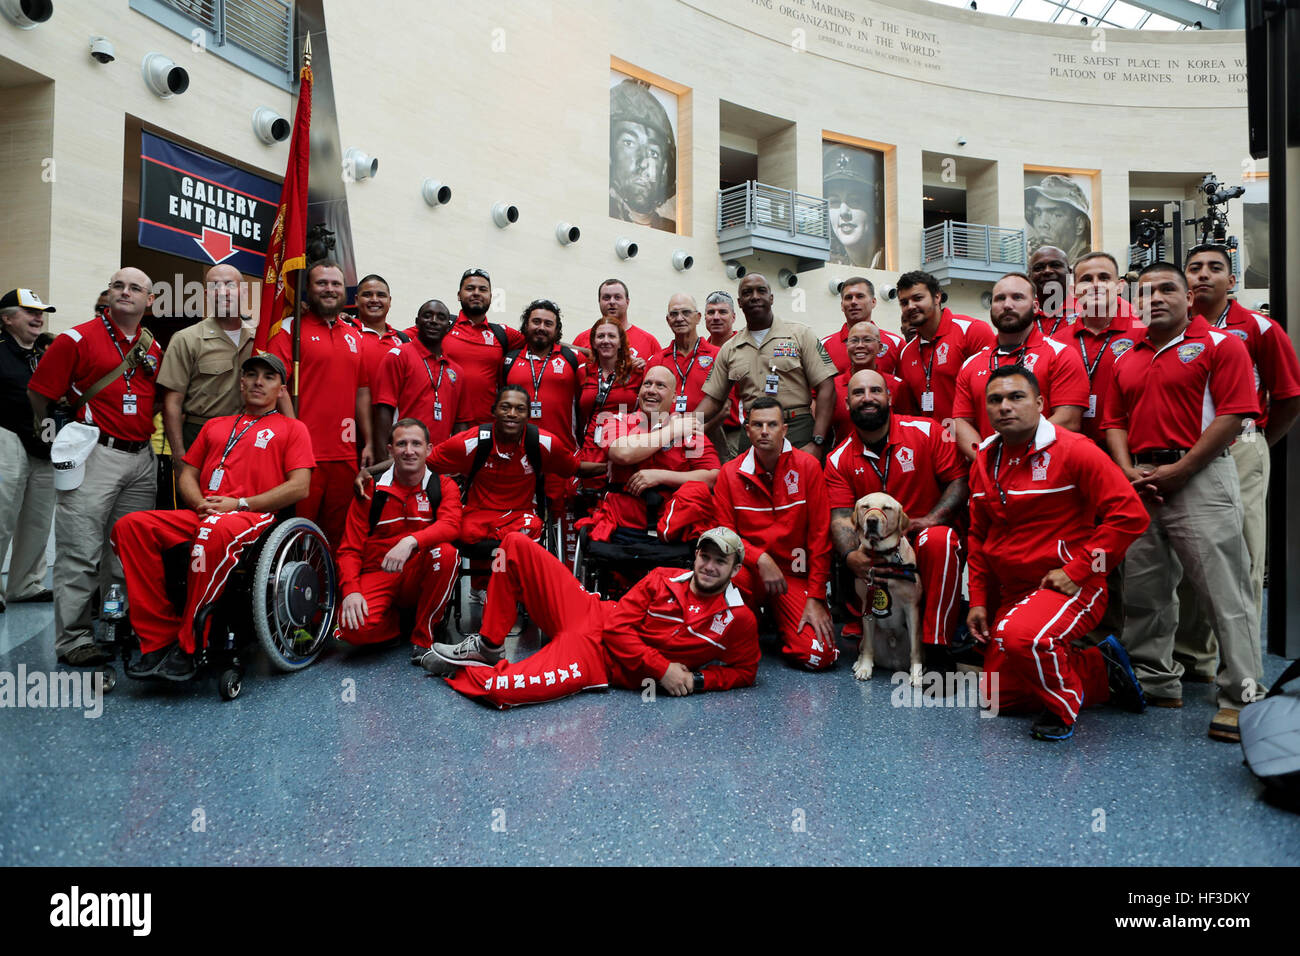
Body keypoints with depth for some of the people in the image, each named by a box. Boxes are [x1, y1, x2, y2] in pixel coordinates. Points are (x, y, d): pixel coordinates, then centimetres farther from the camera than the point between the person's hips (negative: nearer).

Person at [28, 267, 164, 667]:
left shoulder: (154, 348, 14)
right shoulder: (78, 338, -2)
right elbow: (38, 394, -2)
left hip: (142, 458, 6)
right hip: (95, 454, -5)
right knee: (80, 554, -5)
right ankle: (73, 638, 5)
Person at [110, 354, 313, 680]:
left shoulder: (292, 428, 13)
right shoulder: (215, 425, 30)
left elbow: (299, 487, 0)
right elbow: (188, 474, 25)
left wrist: (239, 503, -9)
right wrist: (200, 503, 1)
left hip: (253, 517, -6)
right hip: (201, 515, 6)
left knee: (216, 531, -40)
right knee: (131, 526, -21)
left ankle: (188, 647, -29)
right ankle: (158, 638, -20)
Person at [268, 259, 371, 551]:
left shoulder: (354, 336, 17)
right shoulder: (292, 328, 1)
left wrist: (367, 443, 11)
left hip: (346, 454, 5)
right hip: (304, 451, -5)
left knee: (338, 534, 11)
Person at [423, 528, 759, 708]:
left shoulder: (739, 621, -2)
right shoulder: (663, 579, 1)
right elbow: (618, 625, -3)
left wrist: (697, 679, -12)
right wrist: (662, 669, -13)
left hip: (600, 662, -4)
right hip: (591, 617, 4)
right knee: (516, 545, -6)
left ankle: (463, 671, 7)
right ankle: (488, 647, 4)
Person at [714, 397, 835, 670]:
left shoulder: (807, 466, -3)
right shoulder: (730, 473, 0)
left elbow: (820, 535, -5)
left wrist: (815, 598, -10)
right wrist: (760, 558, -20)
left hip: (794, 574, 0)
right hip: (750, 570, 0)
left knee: (820, 655, -20)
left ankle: (782, 624, 17)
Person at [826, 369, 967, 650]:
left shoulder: (926, 431, -3)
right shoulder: (838, 460, 0)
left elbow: (959, 480, -4)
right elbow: (841, 516, -9)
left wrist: (930, 519, -21)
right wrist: (851, 556, -30)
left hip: (924, 535, -2)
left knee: (938, 540, -34)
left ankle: (937, 644, -24)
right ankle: (858, 625, 0)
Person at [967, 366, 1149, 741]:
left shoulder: (1073, 450, -13)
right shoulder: (985, 462, 7)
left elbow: (1130, 514, -18)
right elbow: (979, 537, 15)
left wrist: (1077, 570, -20)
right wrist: (978, 600, 9)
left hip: (1070, 587, -7)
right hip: (1010, 593, 7)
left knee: (1021, 637, -38)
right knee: (998, 696, 9)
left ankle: (1062, 706, -4)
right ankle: (1101, 671, 27)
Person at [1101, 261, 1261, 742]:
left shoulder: (1220, 344, 0)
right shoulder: (1126, 360, 16)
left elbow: (1233, 415, -10)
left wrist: (1179, 469, -15)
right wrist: (1128, 471, -2)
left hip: (1200, 478, -6)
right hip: (1139, 484, 6)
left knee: (1224, 589, -6)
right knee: (1142, 588, 10)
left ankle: (1241, 696, 2)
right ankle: (1156, 680, 24)